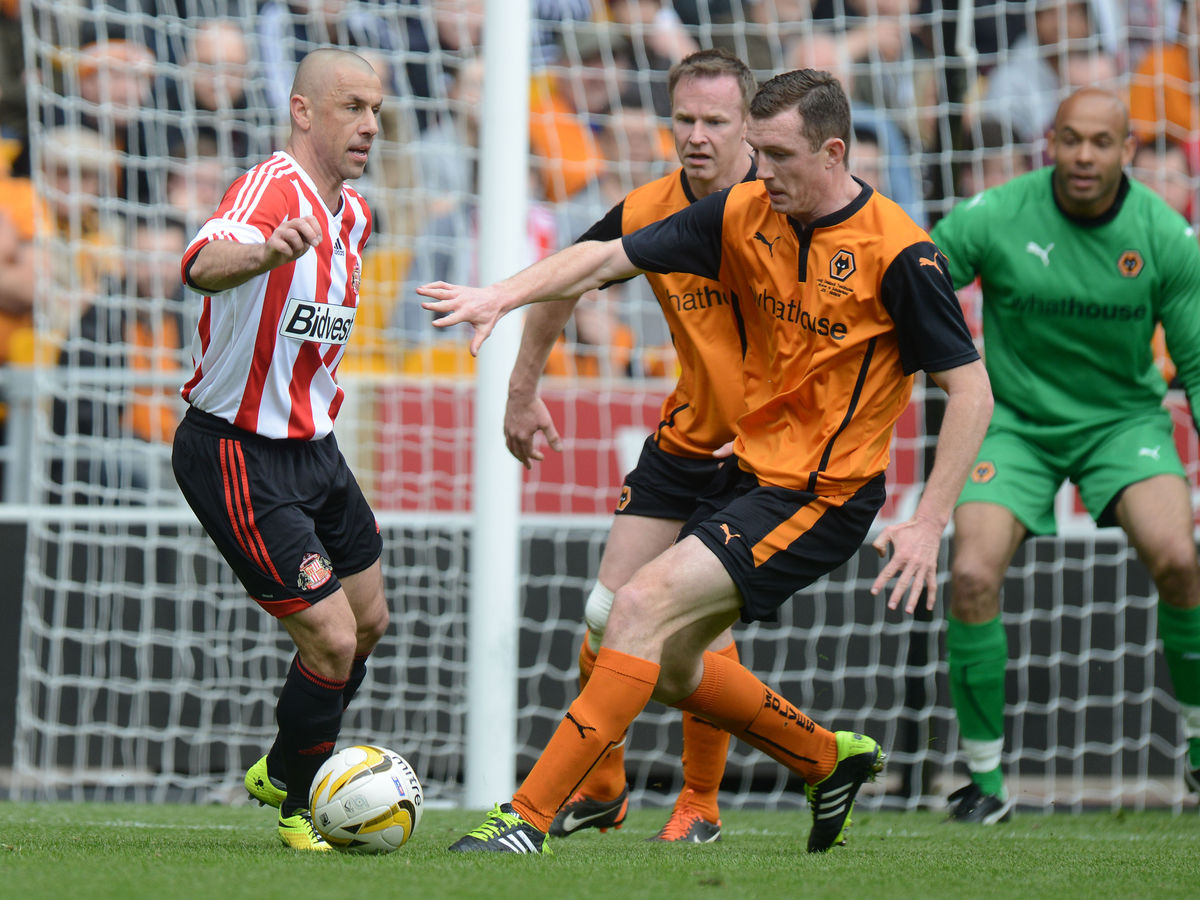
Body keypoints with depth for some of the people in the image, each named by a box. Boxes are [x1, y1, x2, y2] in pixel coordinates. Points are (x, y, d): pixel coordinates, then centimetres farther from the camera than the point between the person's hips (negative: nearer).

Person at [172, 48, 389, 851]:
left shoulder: (352, 214, 7)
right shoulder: (270, 189, -23)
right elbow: (204, 266, -46)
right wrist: (268, 251, -66)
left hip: (313, 447, 9)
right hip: (239, 459, -9)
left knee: (369, 621, 19)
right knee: (332, 638, -11)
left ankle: (282, 772, 40)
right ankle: (299, 809, 11)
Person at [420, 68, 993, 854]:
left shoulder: (899, 251, -18)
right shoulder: (746, 214, -1)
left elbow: (971, 390, -14)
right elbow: (609, 258, 1)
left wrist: (928, 524, -19)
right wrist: (503, 295, -14)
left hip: (823, 494, -8)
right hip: (750, 469, 8)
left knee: (643, 608, -19)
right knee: (669, 665, 14)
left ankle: (532, 818, -17)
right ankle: (830, 760, 36)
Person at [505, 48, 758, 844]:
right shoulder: (647, 213, -6)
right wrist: (524, 391, 14)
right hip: (682, 441, 4)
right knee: (610, 613, -1)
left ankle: (700, 803, 7)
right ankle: (601, 786, 19)